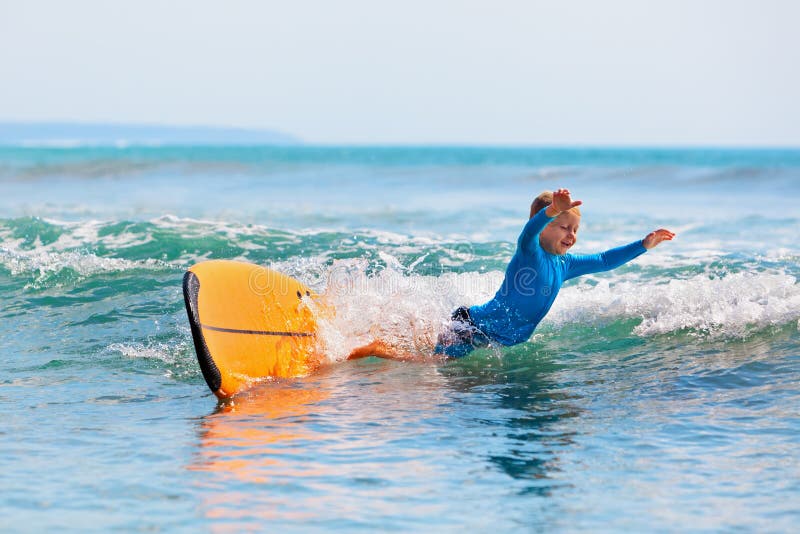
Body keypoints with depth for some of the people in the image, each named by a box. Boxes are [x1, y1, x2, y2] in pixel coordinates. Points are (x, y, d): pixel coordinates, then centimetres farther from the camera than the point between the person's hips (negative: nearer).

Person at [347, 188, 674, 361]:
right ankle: (382, 350, 1)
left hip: (502, 338, 9)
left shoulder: (565, 264, 6)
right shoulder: (529, 252, -19)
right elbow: (530, 231, -42)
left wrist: (644, 245, 16)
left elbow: (603, 261, 19)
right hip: (473, 326, -9)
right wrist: (552, 210, -62)